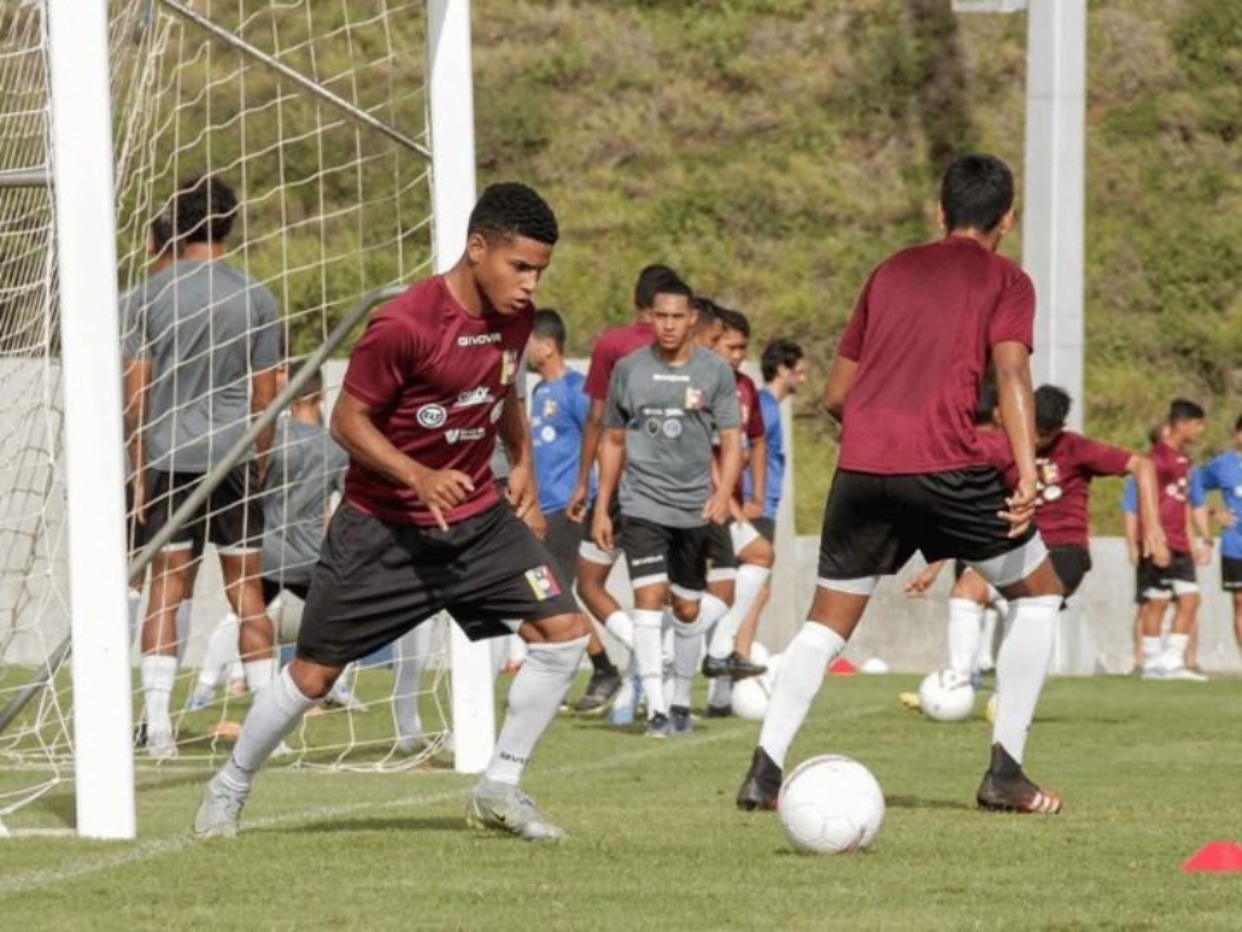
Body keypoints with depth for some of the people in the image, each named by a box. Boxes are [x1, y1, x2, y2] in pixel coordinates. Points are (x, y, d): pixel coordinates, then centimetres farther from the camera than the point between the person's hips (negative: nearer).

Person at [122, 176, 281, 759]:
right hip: (235, 457, 0)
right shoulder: (254, 298, 1)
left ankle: (157, 719, -6)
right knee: (246, 589, 4)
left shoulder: (147, 299, 0)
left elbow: (135, 394, -1)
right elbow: (265, 396, 5)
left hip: (167, 459, 0)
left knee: (167, 586, 2)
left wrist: (139, 470, 5)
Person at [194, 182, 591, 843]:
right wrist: (419, 477, -30)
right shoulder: (404, 325, -24)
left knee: (563, 633, -10)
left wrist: (521, 459, 8)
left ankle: (500, 791, 2)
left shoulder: (514, 317, -2)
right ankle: (230, 788, 25)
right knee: (315, 672, 2)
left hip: (477, 518, 6)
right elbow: (348, 421, -18)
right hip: (383, 527, -5)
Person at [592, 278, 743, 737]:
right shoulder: (629, 370, 4)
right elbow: (613, 441, 11)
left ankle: (681, 700, 26)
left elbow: (731, 441, 1)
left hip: (695, 506, 1)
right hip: (643, 504, -1)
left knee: (688, 609, 9)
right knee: (649, 597, -15)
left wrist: (723, 493, -16)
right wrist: (601, 509, 9)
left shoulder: (715, 372, 2)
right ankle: (656, 707, -18)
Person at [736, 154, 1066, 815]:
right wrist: (1027, 470, -19)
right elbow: (1011, 371, -8)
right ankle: (1005, 771, 9)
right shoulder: (1004, 281, 10)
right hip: (945, 464, -4)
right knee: (1038, 592, 15)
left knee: (828, 622, 16)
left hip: (861, 465, 4)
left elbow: (835, 395, 25)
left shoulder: (893, 271, 23)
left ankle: (765, 770, -2)